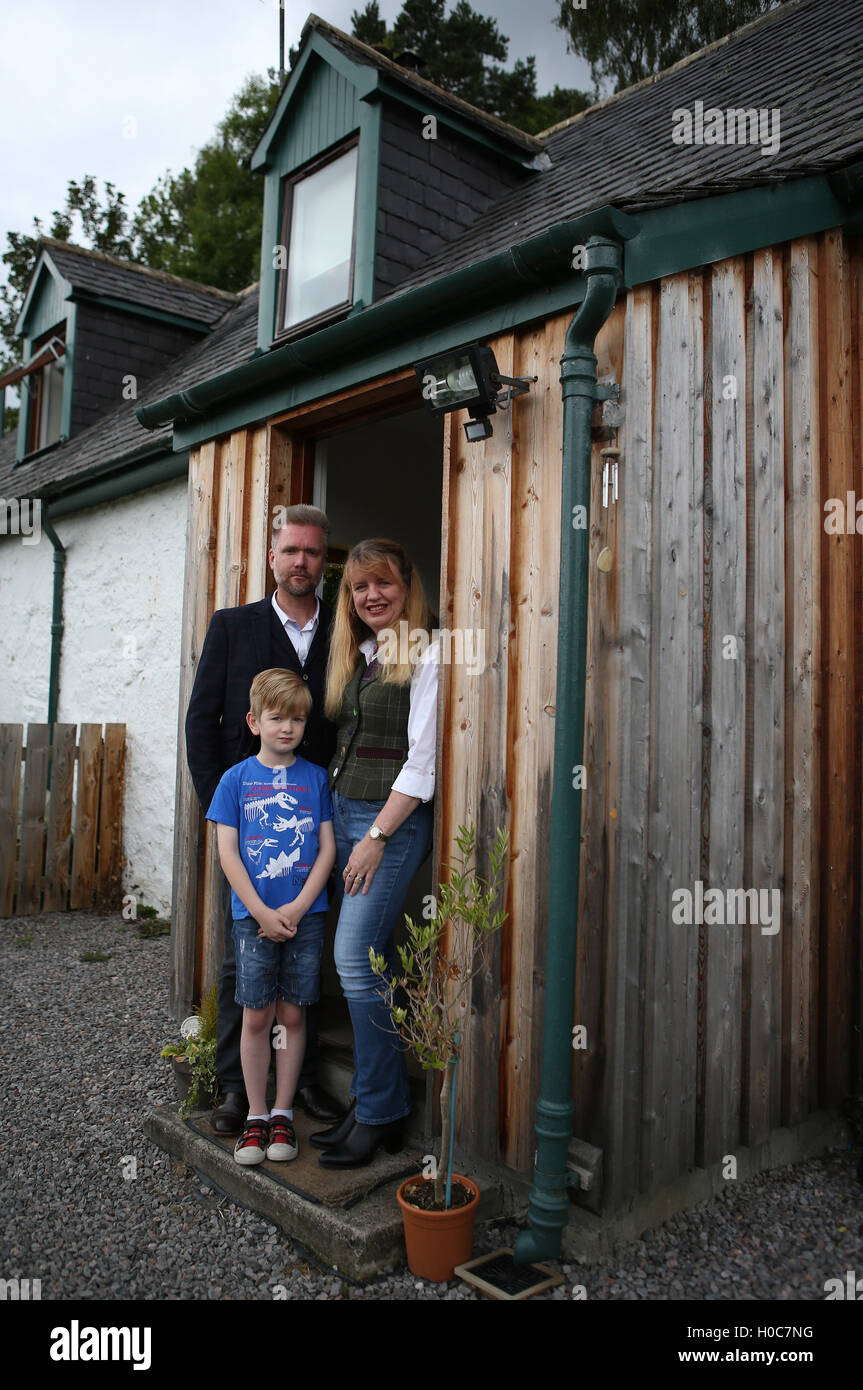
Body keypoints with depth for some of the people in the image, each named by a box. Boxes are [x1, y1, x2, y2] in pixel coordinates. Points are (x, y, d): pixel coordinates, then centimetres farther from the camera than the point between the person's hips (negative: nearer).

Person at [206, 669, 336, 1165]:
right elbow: (227, 852, -3)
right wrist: (263, 913, -10)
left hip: (305, 915, 1)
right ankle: (256, 1115, 21)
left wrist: (296, 908, -9)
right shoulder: (236, 779, 1)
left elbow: (327, 848, 1)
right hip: (254, 916, -1)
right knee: (257, 1017, 6)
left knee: (293, 1014, 9)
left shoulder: (316, 778, 3)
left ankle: (283, 1113, 23)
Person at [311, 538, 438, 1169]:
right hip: (343, 810, 7)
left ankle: (379, 1115, 6)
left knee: (356, 961, -9)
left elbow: (422, 762, -13)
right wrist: (346, 825, 8)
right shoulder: (356, 655, 15)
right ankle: (378, 1103, 20)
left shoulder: (425, 655, -8)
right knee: (372, 962, 10)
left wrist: (378, 836, -13)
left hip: (393, 820, -7)